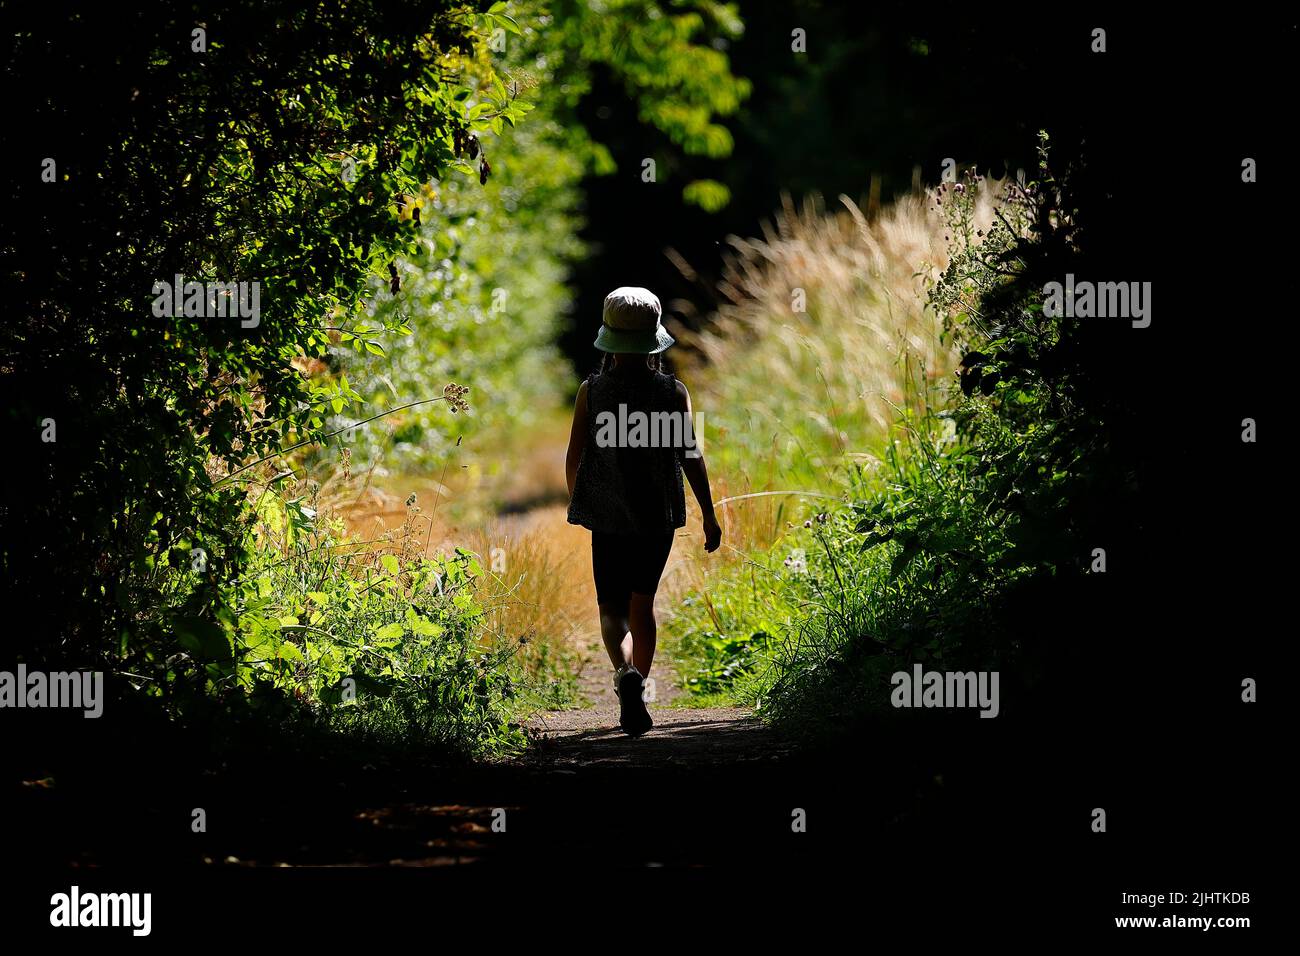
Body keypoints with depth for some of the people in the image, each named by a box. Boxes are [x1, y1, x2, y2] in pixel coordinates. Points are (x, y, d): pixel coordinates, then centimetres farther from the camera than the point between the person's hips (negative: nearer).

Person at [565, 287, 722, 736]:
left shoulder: (592, 392, -7)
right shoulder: (673, 392, -6)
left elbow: (574, 456, -3)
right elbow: (691, 455, -8)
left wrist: (575, 500, 16)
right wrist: (709, 514, -1)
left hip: (606, 513, -1)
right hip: (658, 514, 1)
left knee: (612, 606, 4)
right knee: (642, 602, 16)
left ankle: (626, 672, -26)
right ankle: (636, 701, 17)